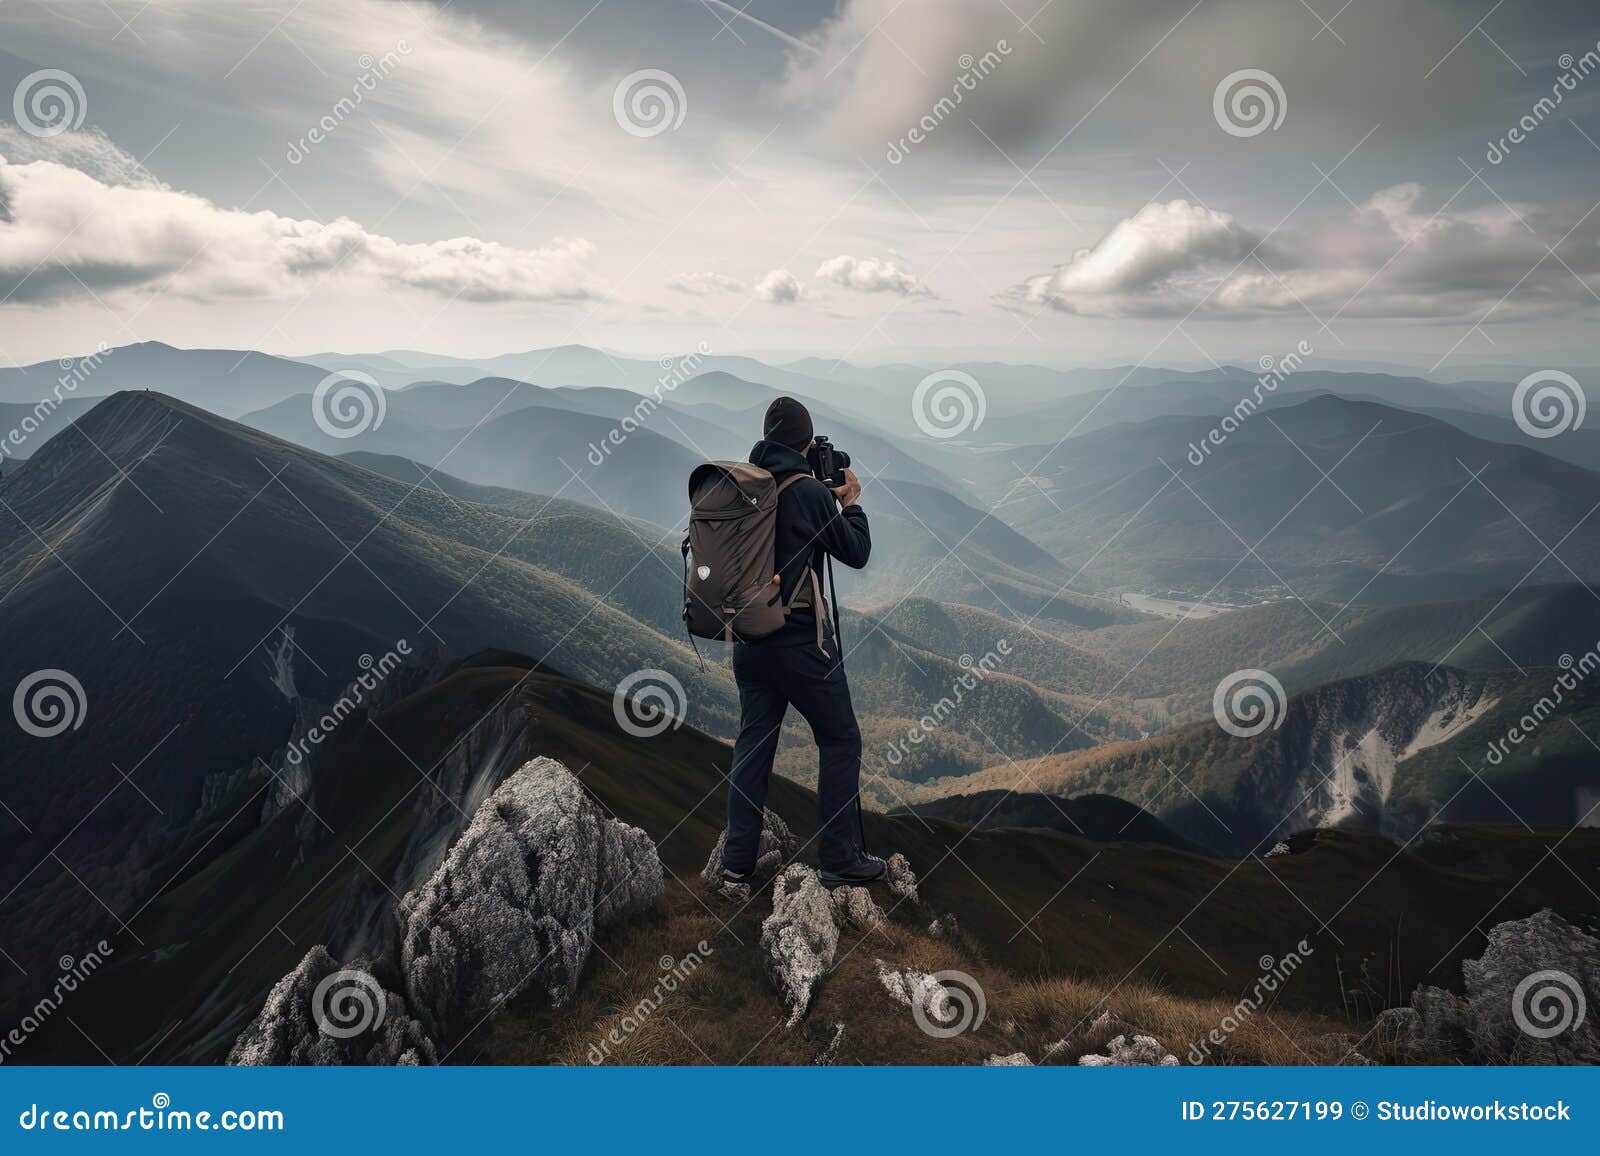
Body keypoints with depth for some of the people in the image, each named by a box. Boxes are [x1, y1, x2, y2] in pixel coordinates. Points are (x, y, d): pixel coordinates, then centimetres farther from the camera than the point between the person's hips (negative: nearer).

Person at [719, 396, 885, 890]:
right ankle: (841, 859, 12)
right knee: (839, 740, 8)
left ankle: (737, 860, 17)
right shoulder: (810, 492, -14)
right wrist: (851, 502, 11)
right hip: (801, 640, -6)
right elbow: (856, 553, -4)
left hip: (747, 638, 6)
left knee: (753, 740, 14)